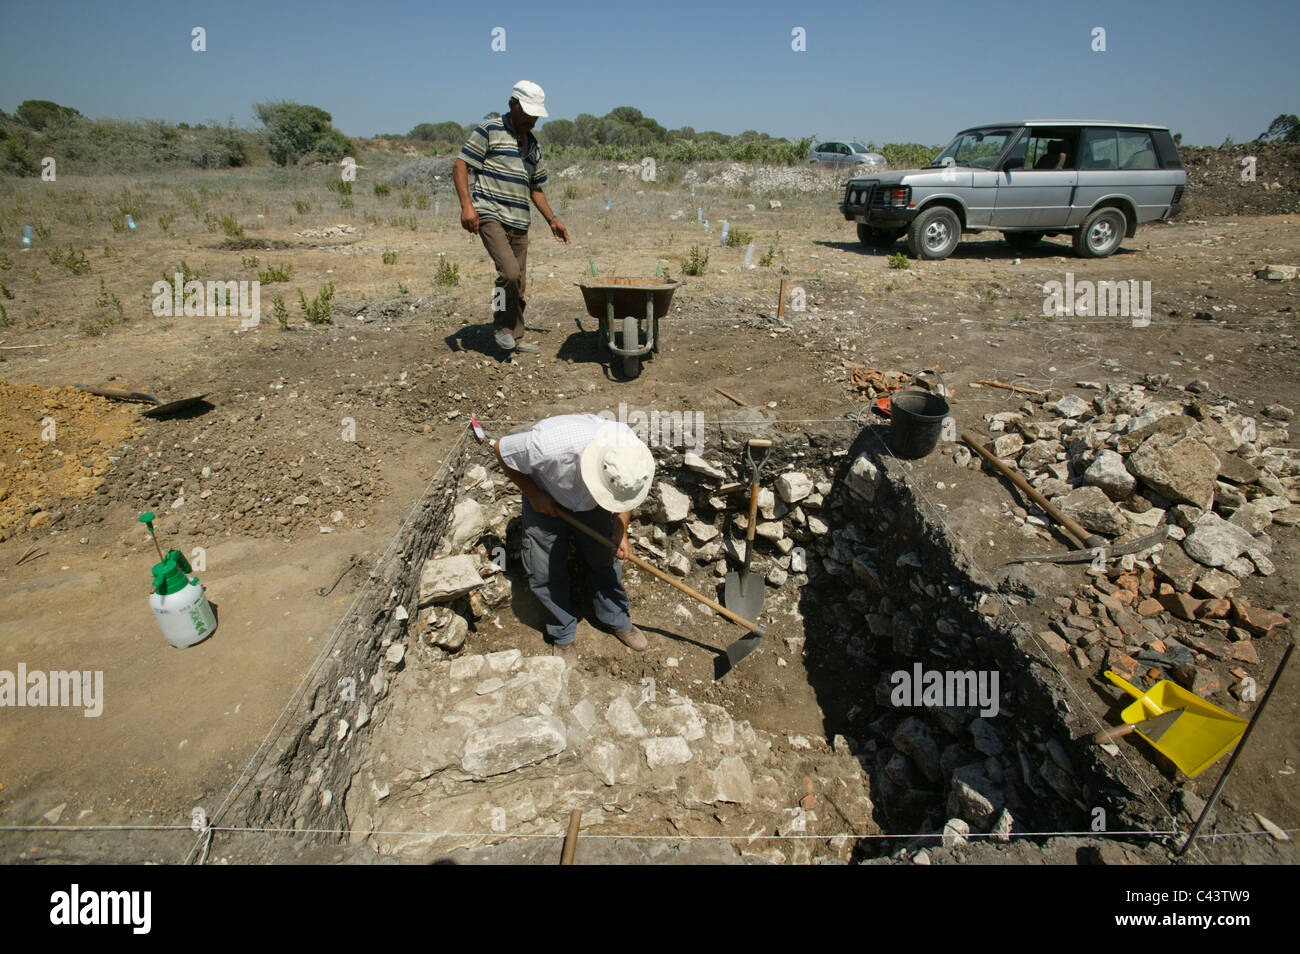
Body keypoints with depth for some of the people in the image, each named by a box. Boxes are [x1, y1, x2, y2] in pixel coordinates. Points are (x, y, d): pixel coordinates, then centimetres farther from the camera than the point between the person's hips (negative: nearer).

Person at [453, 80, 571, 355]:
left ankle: (515, 336, 17)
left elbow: (535, 188, 29)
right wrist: (466, 205, -18)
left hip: (519, 222, 7)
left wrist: (552, 219, 20)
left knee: (519, 284, 6)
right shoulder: (489, 130, 0)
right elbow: (460, 166, -5)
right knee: (510, 272, -23)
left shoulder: (533, 144, 21)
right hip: (490, 215, -7)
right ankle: (502, 325, -4)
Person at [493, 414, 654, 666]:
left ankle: (618, 622, 34)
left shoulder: (630, 451, -32)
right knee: (546, 572, 0)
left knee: (604, 561, 9)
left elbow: (624, 496, -7)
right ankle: (563, 635, 24)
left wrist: (620, 532, -17)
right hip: (546, 498, -2)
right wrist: (534, 495, -20)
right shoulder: (550, 446, -45)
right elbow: (501, 449, -23)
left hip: (590, 502, 3)